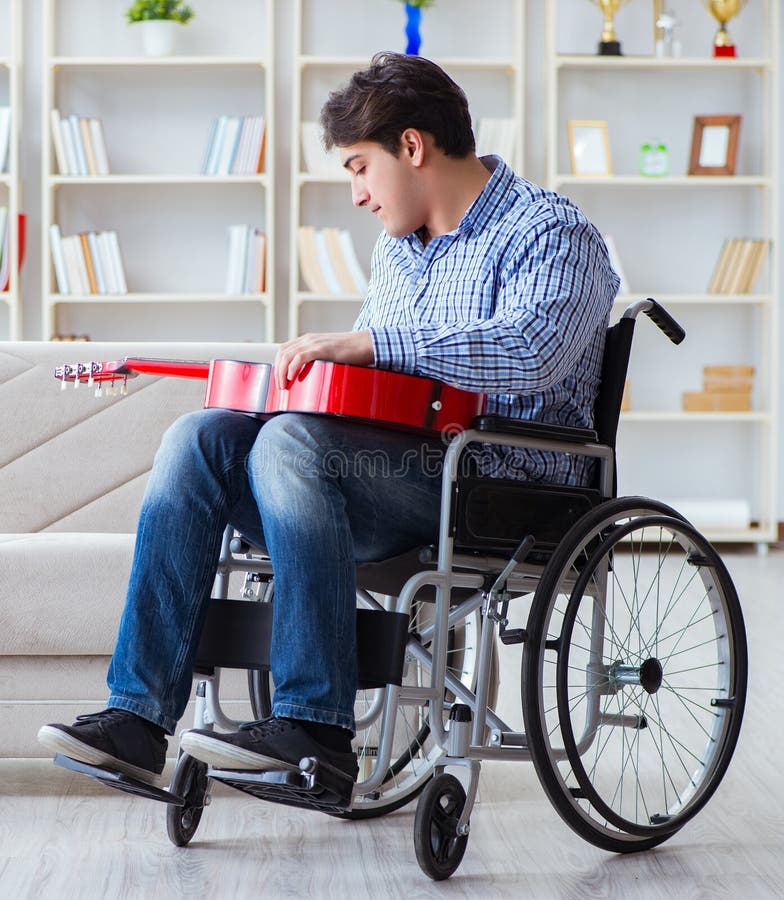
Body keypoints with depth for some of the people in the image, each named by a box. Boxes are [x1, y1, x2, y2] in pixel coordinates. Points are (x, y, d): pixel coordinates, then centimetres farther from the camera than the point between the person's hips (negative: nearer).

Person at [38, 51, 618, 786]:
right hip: (394, 468, 8)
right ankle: (138, 712, -21)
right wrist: (309, 362, 10)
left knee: (292, 444, -32)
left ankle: (316, 728, -32)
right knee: (199, 438, -13)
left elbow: (532, 348, -26)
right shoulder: (398, 246, 22)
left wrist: (370, 343, -27)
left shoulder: (551, 235, -6)